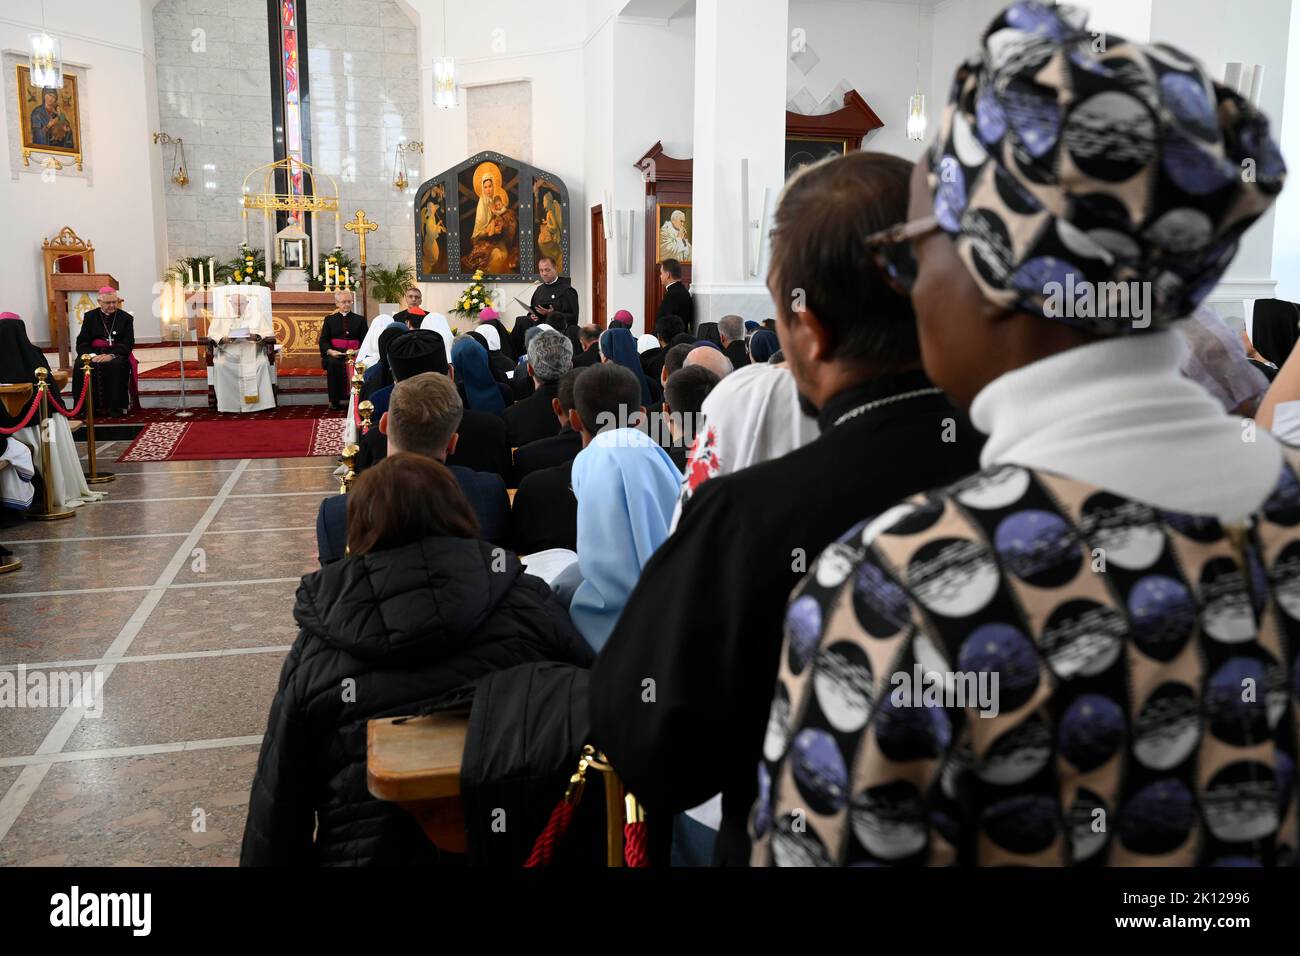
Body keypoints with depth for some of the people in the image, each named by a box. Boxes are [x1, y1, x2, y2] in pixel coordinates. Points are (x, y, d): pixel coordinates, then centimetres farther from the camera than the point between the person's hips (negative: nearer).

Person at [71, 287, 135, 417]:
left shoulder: (126, 318, 9)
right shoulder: (90, 317, 13)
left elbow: (128, 343, -3)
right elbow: (82, 343, 4)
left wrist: (112, 355, -21)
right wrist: (92, 355, -18)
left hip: (116, 354, -2)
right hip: (93, 354, 2)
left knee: (117, 366, -36)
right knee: (80, 366, -29)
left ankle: (116, 407, -31)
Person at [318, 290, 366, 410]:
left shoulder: (359, 320, 18)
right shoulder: (329, 319, 18)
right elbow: (323, 340, 10)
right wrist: (330, 351, -12)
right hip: (334, 354, 0)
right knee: (332, 364, -34)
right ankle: (335, 400, -27)